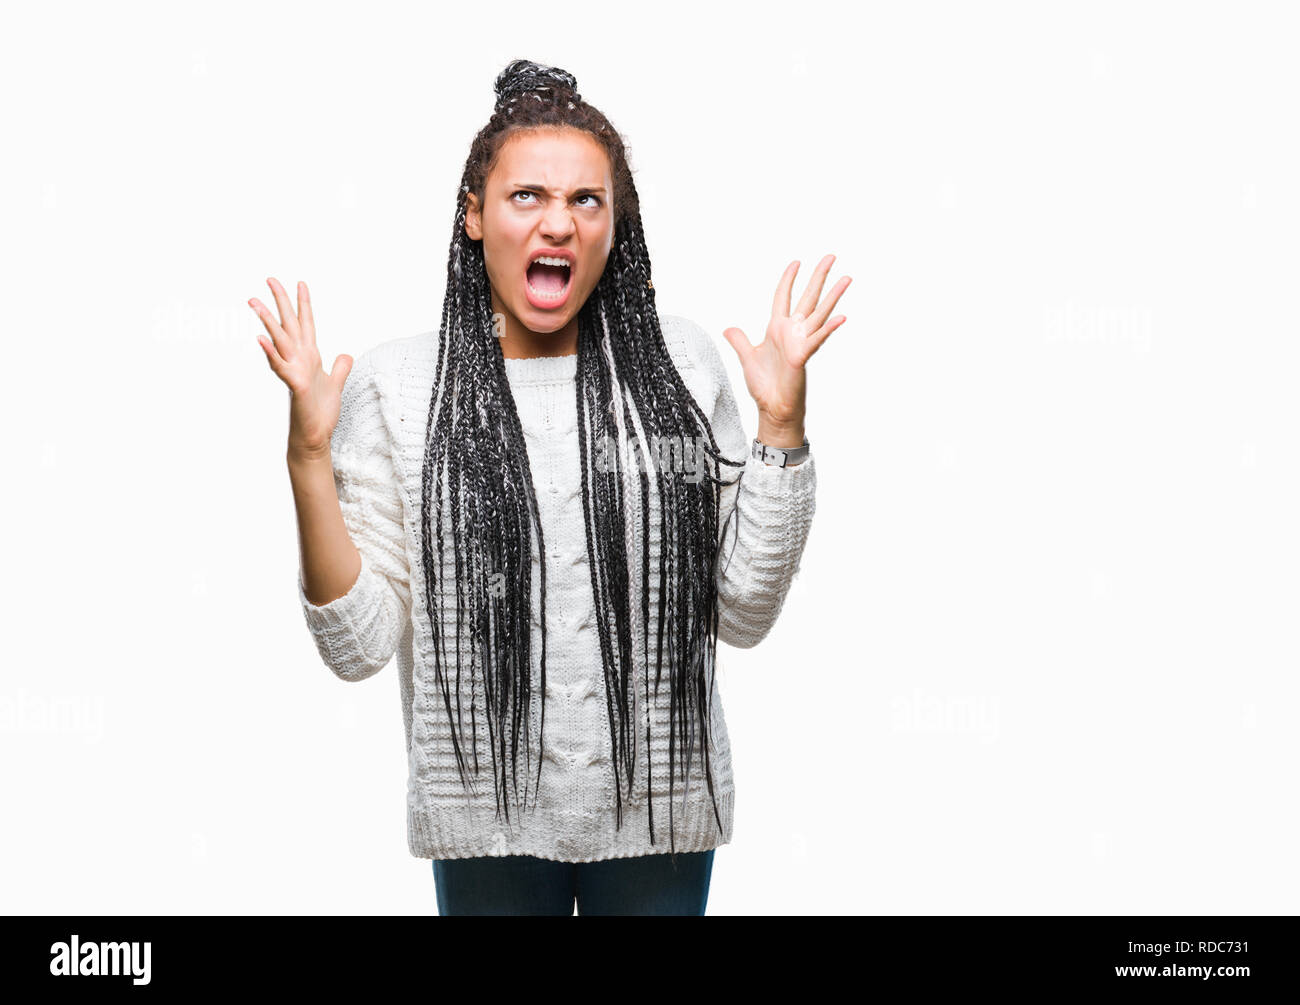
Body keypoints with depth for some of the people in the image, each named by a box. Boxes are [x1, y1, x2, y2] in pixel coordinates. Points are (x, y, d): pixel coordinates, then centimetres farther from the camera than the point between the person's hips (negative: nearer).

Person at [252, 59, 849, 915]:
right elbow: (360, 646, -6)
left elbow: (743, 617, -1)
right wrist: (309, 454, -14)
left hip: (661, 809, 1)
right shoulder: (398, 383, -4)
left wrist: (782, 423, -6)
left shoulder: (680, 360, 0)